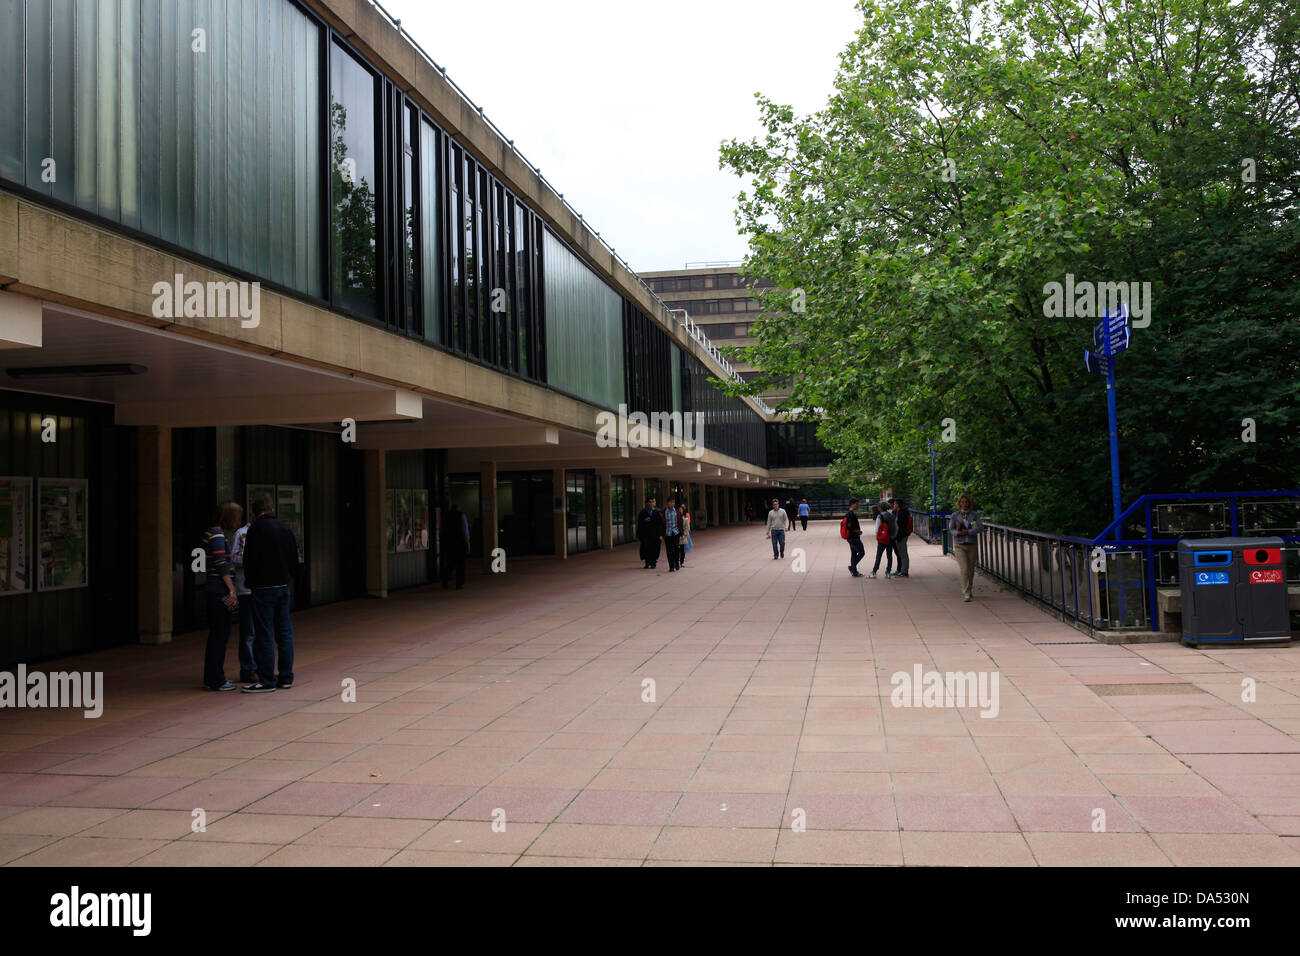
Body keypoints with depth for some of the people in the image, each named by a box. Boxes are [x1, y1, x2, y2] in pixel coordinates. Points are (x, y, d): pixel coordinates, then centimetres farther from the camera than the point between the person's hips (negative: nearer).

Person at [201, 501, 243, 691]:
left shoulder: (212, 533, 17)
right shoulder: (217, 535, -13)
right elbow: (221, 565, -19)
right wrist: (232, 590, -17)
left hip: (213, 590, 10)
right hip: (219, 590, -10)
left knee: (217, 634, 15)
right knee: (220, 634, -4)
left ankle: (212, 678, 21)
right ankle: (215, 680, 1)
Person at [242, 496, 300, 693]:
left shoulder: (255, 528, -9)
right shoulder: (286, 528, 10)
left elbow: (249, 560, -11)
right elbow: (294, 559, 13)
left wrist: (250, 582, 2)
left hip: (264, 588, -6)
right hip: (285, 586, 6)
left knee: (264, 634, -2)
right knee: (284, 632, 10)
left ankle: (267, 680, 0)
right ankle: (286, 678, 13)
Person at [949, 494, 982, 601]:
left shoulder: (975, 514, 2)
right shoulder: (955, 515, 2)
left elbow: (978, 528, -8)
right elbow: (950, 530, 2)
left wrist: (967, 532, -21)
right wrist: (957, 533, -20)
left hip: (972, 545, 2)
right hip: (959, 545, -2)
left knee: (971, 570, 10)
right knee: (964, 569, -13)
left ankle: (969, 590, 31)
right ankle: (966, 594, -12)